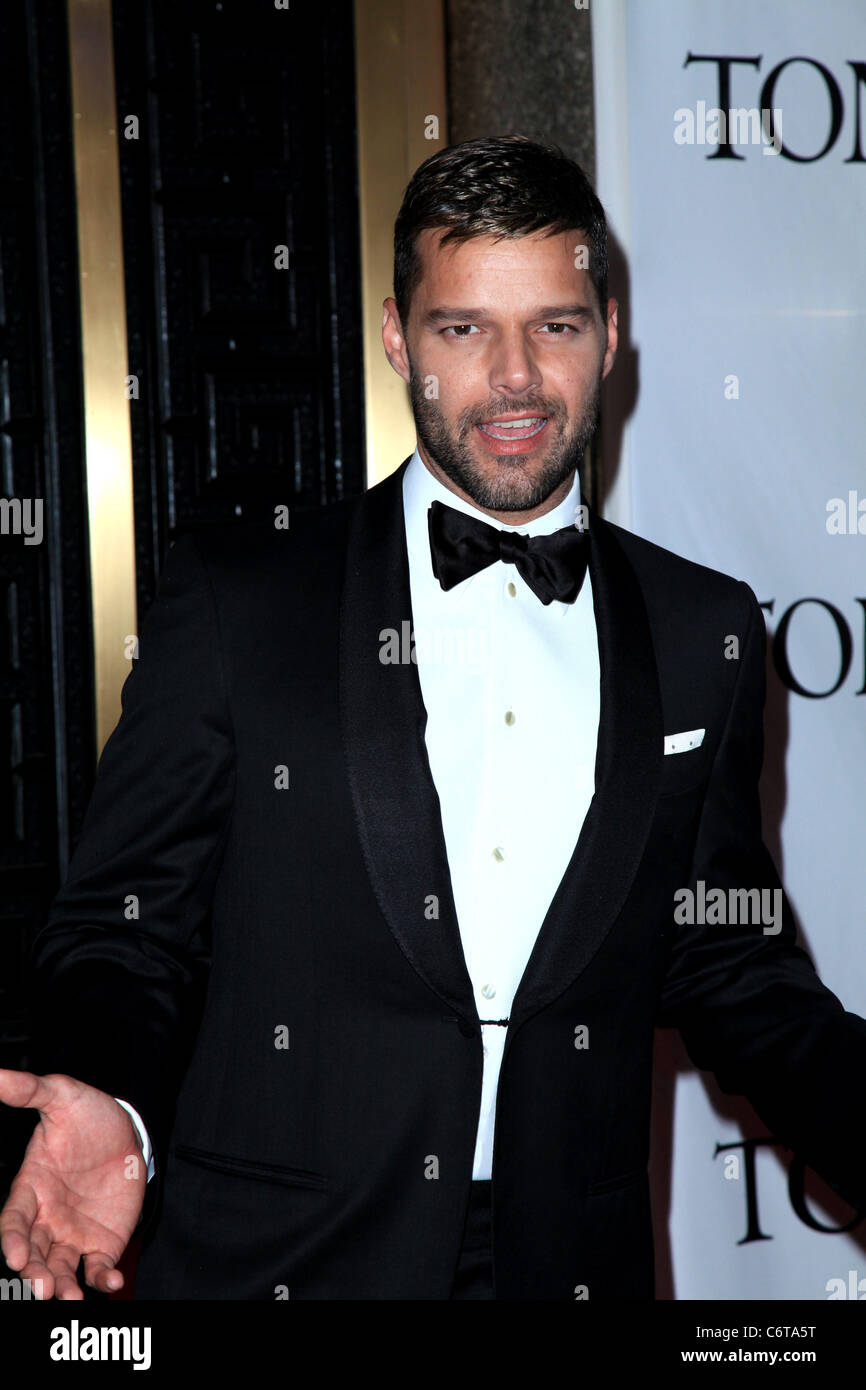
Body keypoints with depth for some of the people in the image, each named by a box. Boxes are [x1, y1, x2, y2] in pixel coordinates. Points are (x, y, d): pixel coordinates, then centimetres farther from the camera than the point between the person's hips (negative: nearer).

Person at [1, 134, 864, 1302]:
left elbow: (733, 970, 9)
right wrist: (112, 1106, -22)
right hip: (274, 1262, -2)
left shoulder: (703, 636, 5)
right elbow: (125, 928, -2)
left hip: (577, 1262, 3)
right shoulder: (233, 601, -4)